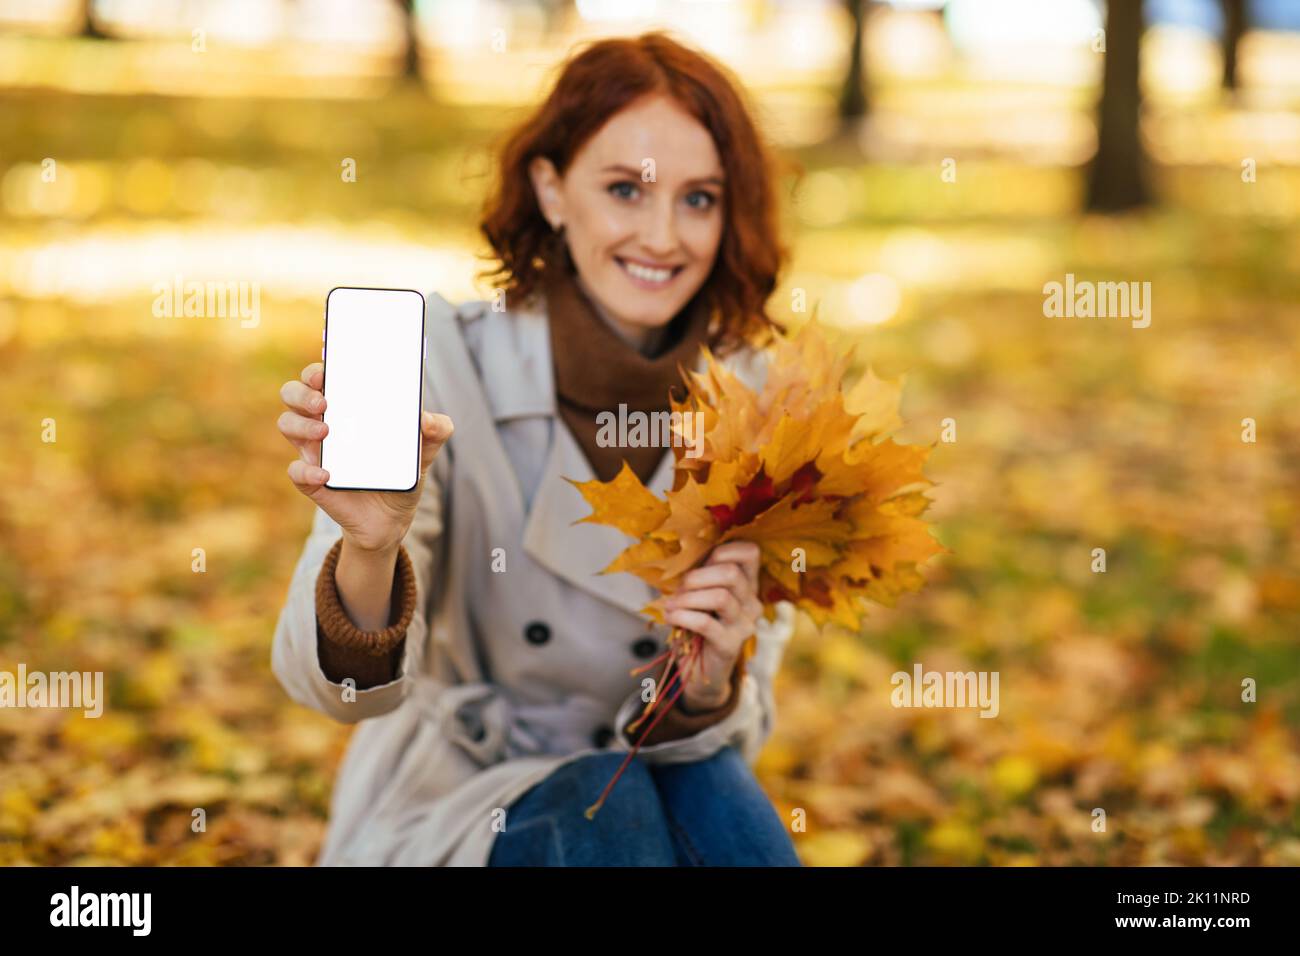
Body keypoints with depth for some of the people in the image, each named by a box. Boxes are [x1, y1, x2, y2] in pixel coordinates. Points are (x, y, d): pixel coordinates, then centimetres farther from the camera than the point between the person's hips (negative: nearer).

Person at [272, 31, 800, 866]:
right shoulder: (441, 361, -15)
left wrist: (709, 687, -26)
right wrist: (370, 550, -47)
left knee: (711, 789, -29)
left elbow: (735, 728, -2)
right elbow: (343, 684, -25)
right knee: (607, 799, -31)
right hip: (441, 808, -2)